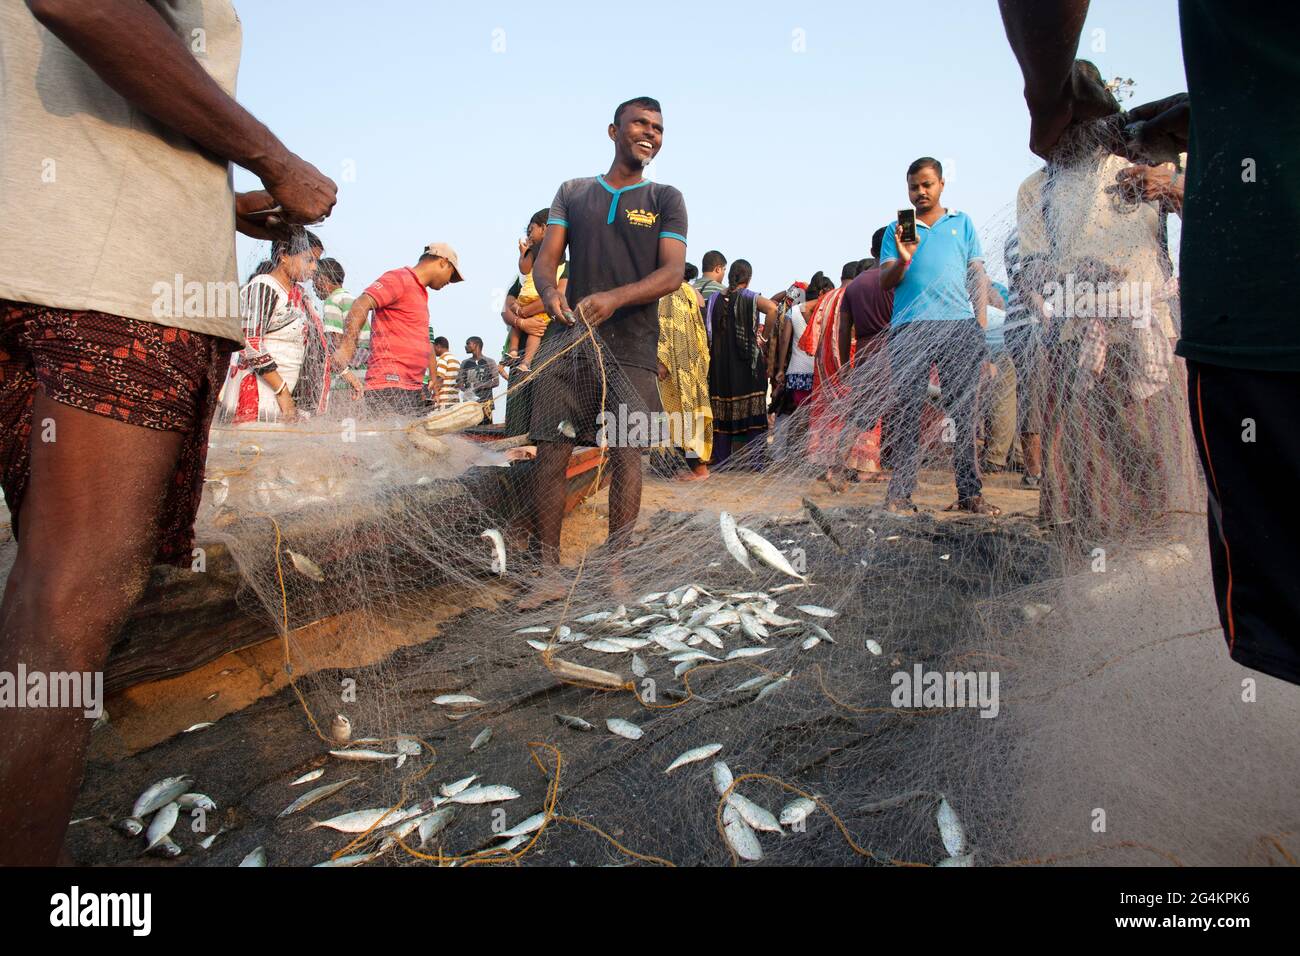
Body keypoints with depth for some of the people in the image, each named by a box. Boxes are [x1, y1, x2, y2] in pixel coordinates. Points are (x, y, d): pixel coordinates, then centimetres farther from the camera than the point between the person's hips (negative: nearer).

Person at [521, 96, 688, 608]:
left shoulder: (665, 199, 11)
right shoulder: (572, 192, 17)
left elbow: (673, 272, -3)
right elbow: (546, 257, 8)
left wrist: (615, 298, -20)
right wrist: (549, 291, -17)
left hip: (630, 345, -1)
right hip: (568, 337, 2)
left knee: (627, 454, -4)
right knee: (551, 450, -4)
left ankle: (615, 571, 7)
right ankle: (550, 573, 5)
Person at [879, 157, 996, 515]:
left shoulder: (962, 222, 20)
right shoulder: (896, 229, 17)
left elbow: (977, 274, 17)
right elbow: (884, 282, 9)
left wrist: (981, 322, 6)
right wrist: (903, 259, -12)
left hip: (960, 325, 1)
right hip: (910, 327, -1)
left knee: (964, 409, 0)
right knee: (907, 411, -4)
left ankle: (970, 492, 5)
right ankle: (900, 493, -1)